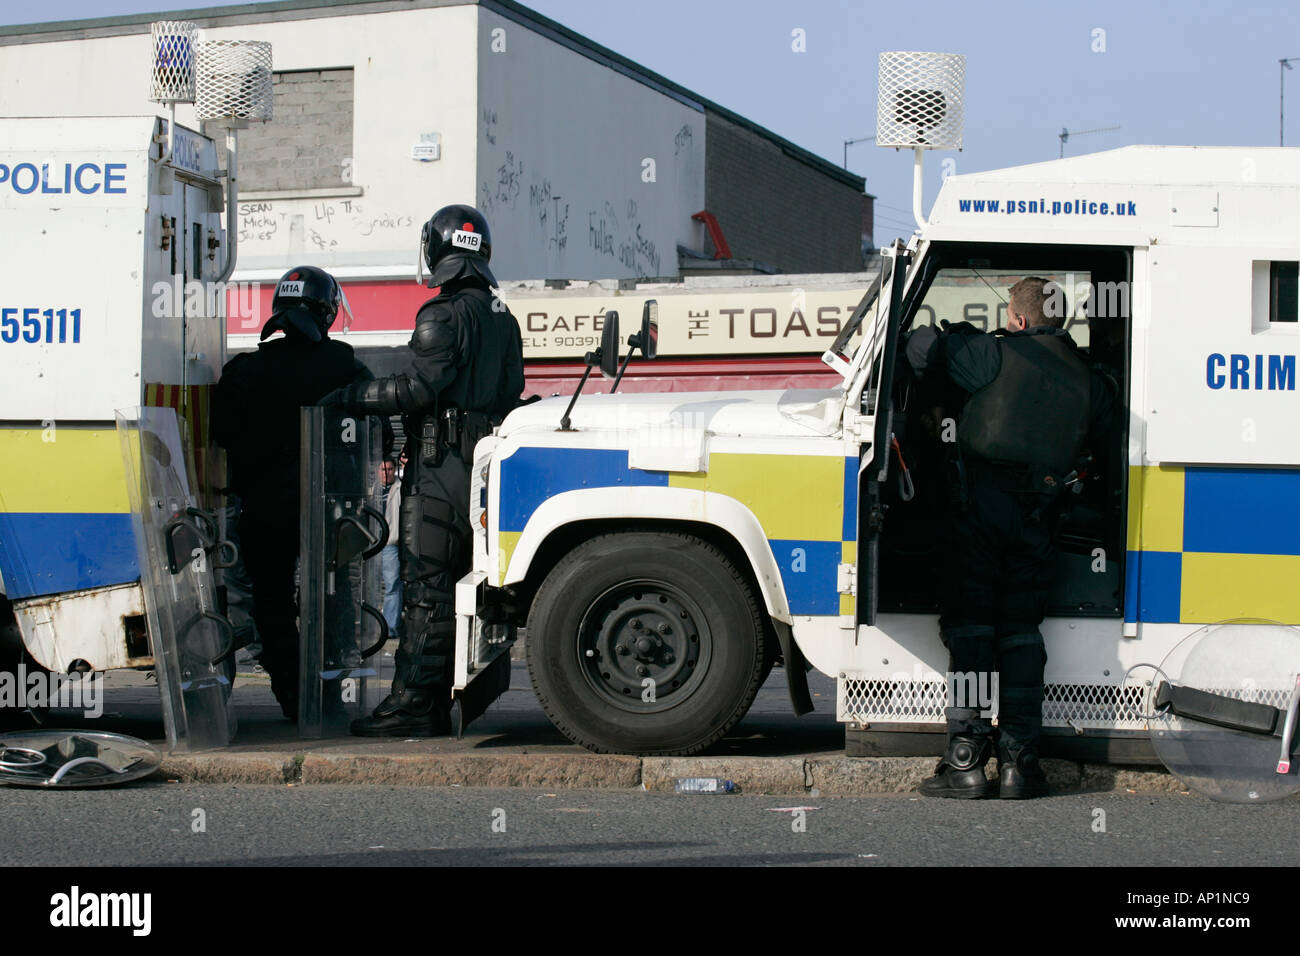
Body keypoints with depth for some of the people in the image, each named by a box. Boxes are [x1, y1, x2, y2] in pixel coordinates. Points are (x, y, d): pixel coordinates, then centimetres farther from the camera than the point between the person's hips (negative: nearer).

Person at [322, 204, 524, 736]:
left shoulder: (444, 313, -11)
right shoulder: (502, 317, 16)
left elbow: (420, 388, -18)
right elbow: (510, 393, 18)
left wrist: (347, 398, -11)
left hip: (440, 466, -8)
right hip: (484, 463, 8)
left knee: (424, 588, -8)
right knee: (452, 585, 11)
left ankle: (412, 706, -9)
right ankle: (436, 707, 13)